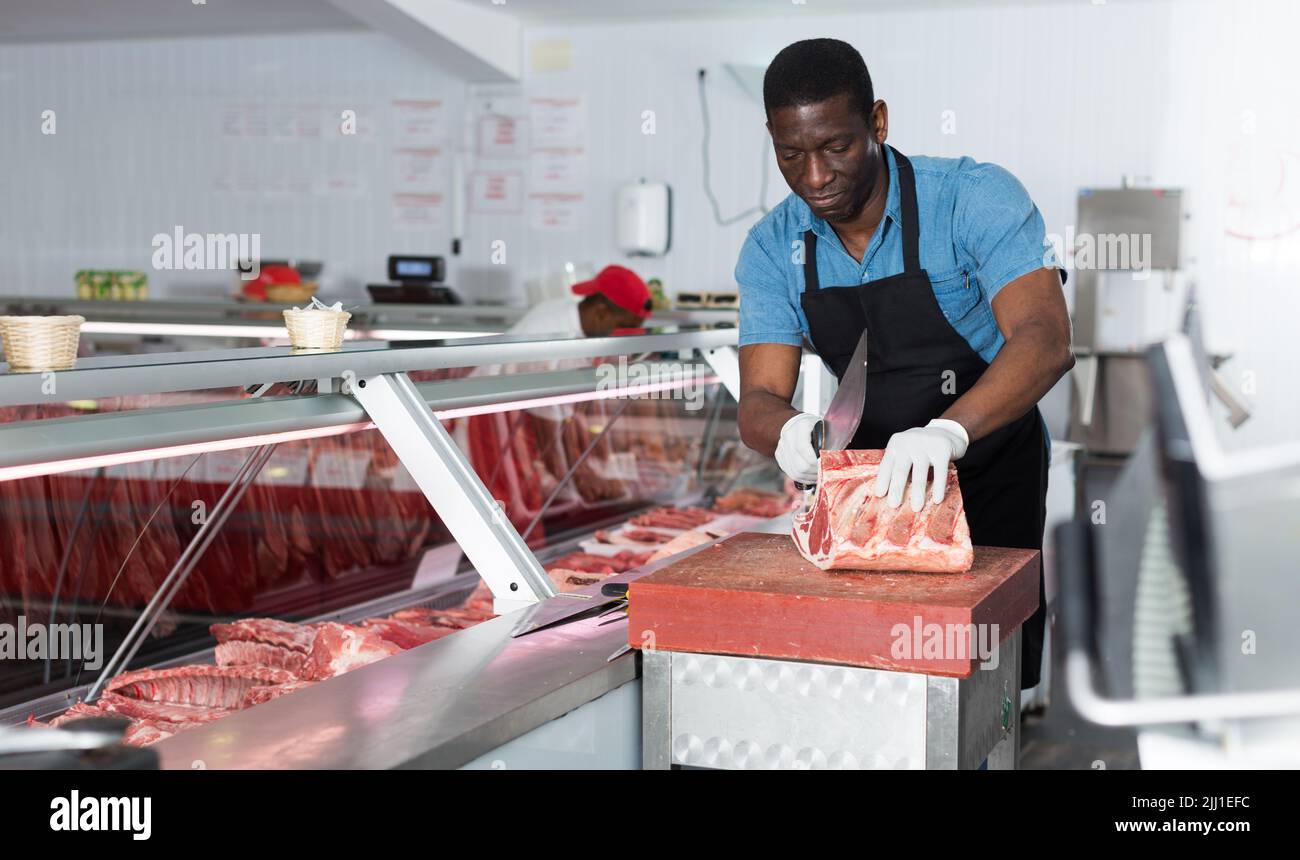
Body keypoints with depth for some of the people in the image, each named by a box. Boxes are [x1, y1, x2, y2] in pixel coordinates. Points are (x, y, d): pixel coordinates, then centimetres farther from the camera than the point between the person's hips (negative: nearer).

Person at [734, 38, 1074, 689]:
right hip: (869, 480, 4)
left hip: (991, 482, -3)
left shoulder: (975, 198, -19)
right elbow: (758, 399, -10)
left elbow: (1045, 341, -32)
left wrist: (948, 431, -50)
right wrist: (789, 433, -35)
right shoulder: (772, 249, -5)